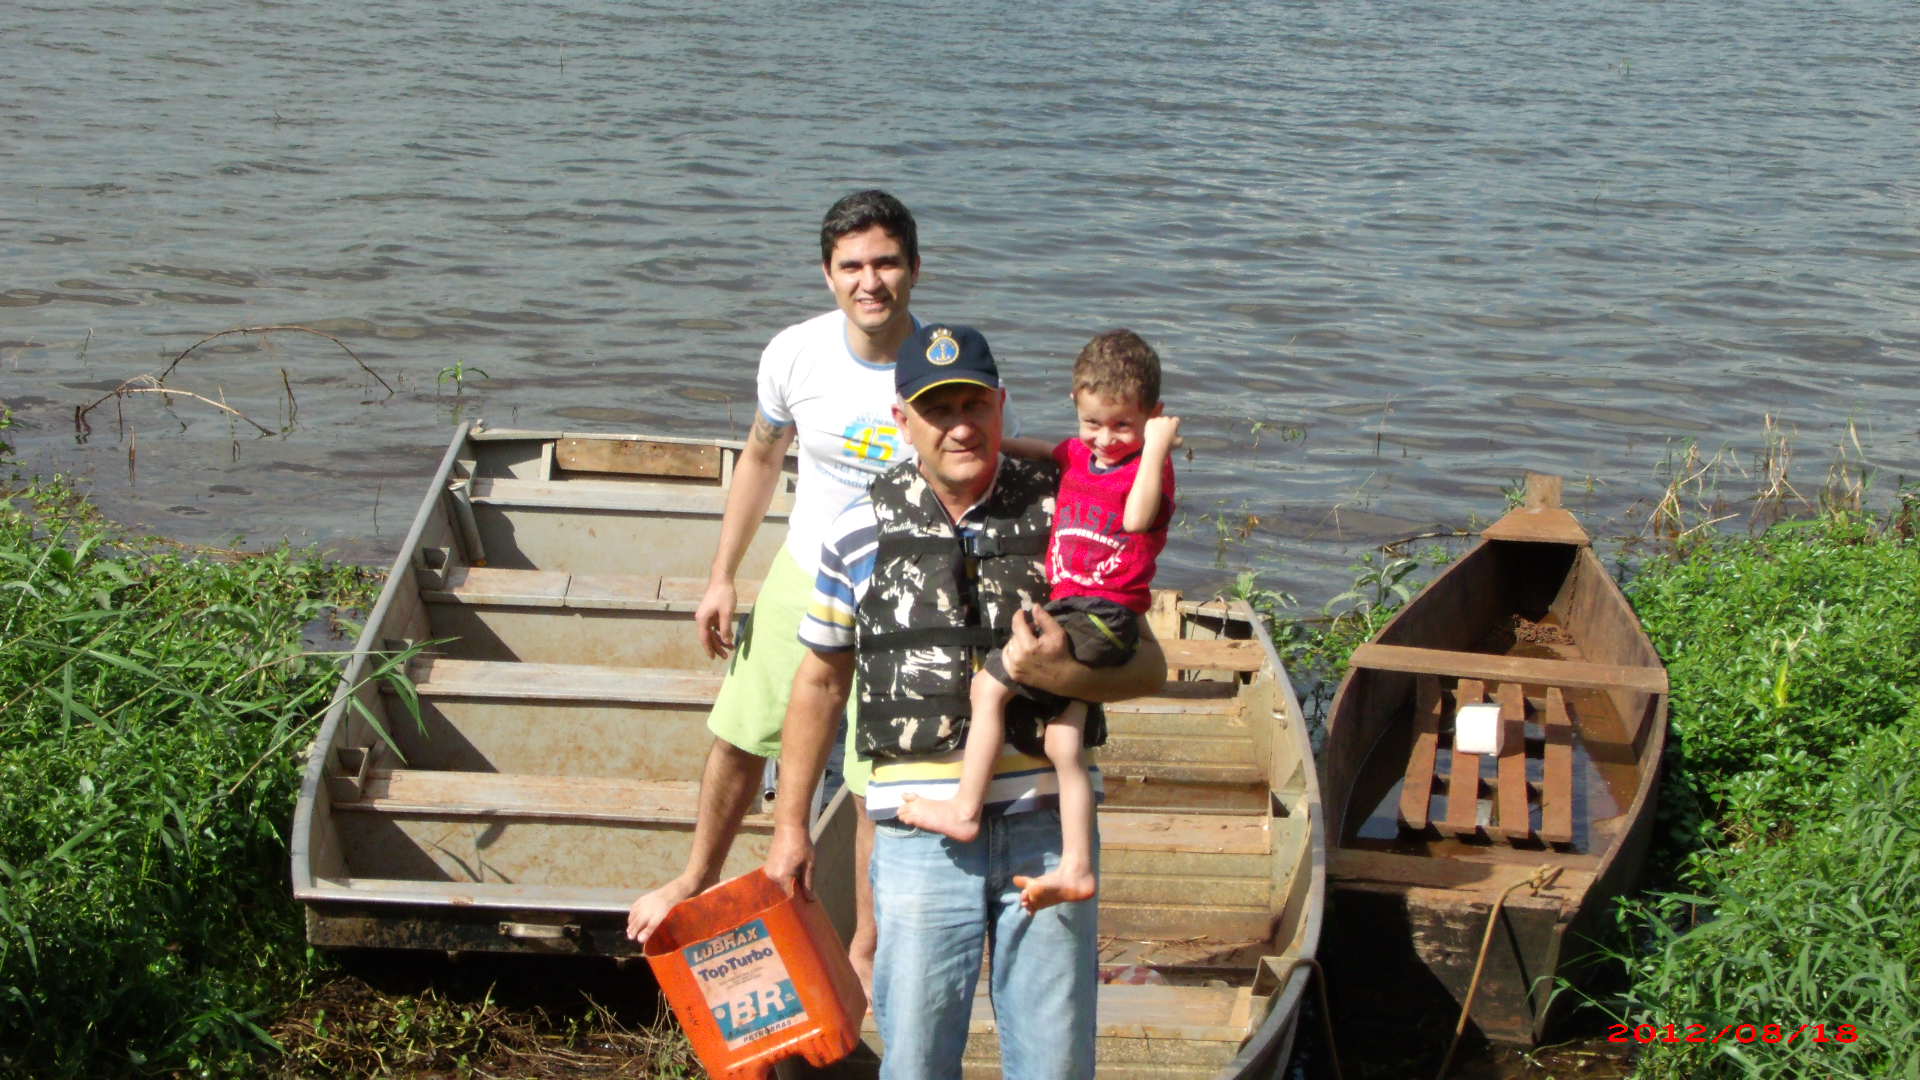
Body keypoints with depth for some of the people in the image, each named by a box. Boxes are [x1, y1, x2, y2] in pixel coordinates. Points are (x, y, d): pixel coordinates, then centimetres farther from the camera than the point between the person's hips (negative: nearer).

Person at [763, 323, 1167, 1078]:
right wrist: (790, 824, 13)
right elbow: (820, 680, 13)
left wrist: (1063, 675, -19)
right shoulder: (862, 532, 2)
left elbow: (1147, 664, 2)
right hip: (921, 837, 0)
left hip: (1047, 825, 0)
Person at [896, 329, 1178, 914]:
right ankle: (1077, 868, 8)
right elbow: (1039, 450, 38)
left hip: (1105, 615, -8)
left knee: (989, 685, -11)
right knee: (1062, 745, 4)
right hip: (1069, 609, 8)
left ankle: (964, 810, -3)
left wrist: (1156, 446, -24)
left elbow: (1136, 517, -25)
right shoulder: (1079, 454, 17)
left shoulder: (1149, 465, -5)